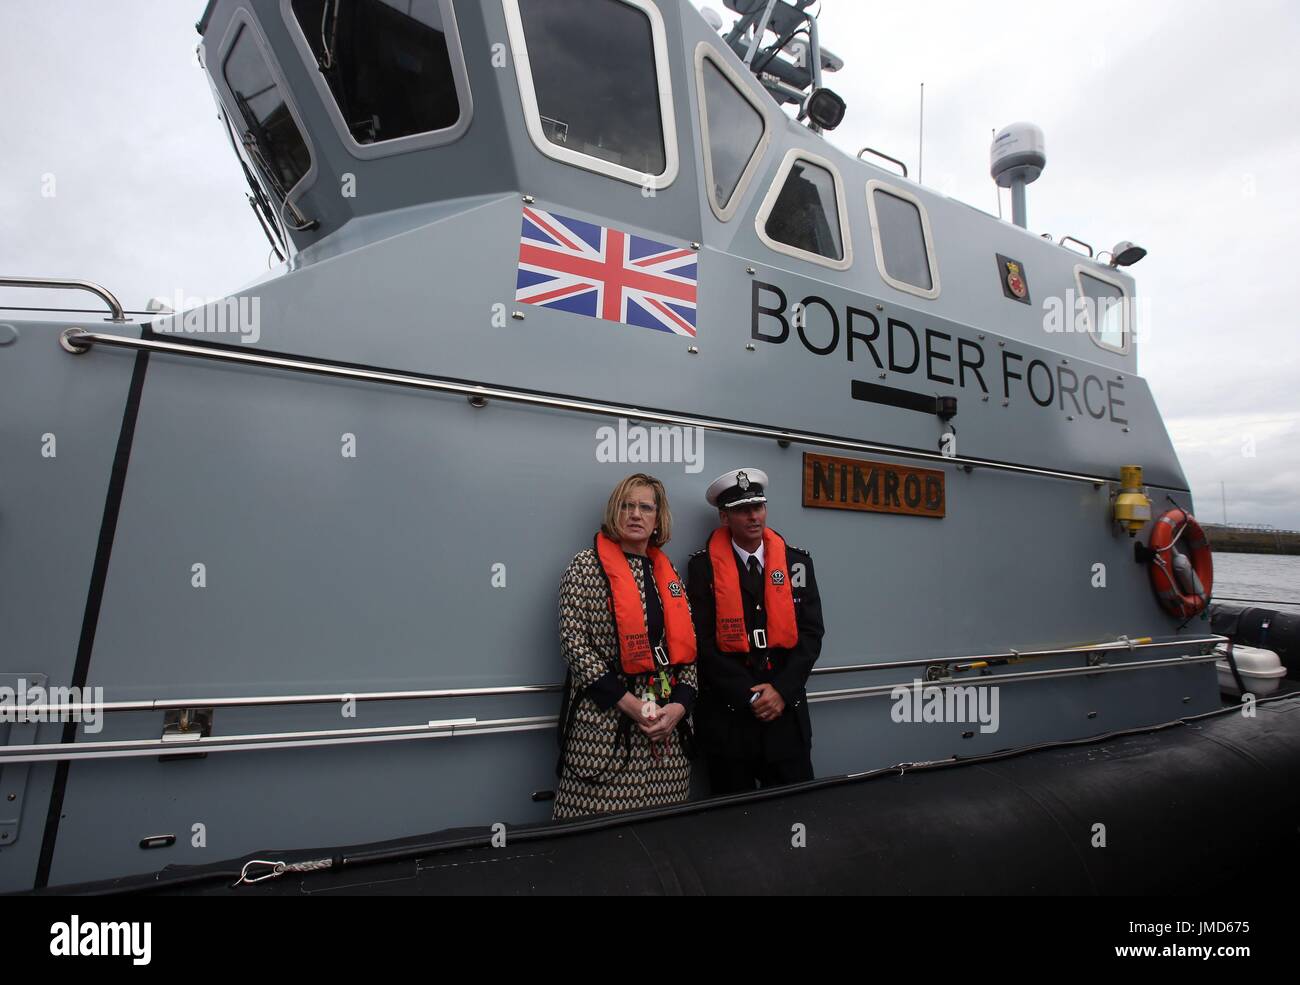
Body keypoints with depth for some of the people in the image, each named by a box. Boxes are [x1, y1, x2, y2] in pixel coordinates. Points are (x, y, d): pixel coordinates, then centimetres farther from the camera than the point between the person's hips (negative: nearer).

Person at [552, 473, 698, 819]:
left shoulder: (668, 573, 13)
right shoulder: (587, 566, -3)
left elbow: (686, 645, 12)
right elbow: (574, 642, -10)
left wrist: (680, 704, -3)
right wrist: (628, 703, -13)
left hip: (667, 718, 5)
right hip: (605, 718, -4)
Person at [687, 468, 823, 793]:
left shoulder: (796, 561, 4)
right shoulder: (704, 566, -5)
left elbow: (811, 633, 2)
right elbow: (704, 641, -8)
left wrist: (782, 690, -9)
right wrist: (749, 696, -12)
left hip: (787, 711, 2)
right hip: (727, 712, -2)